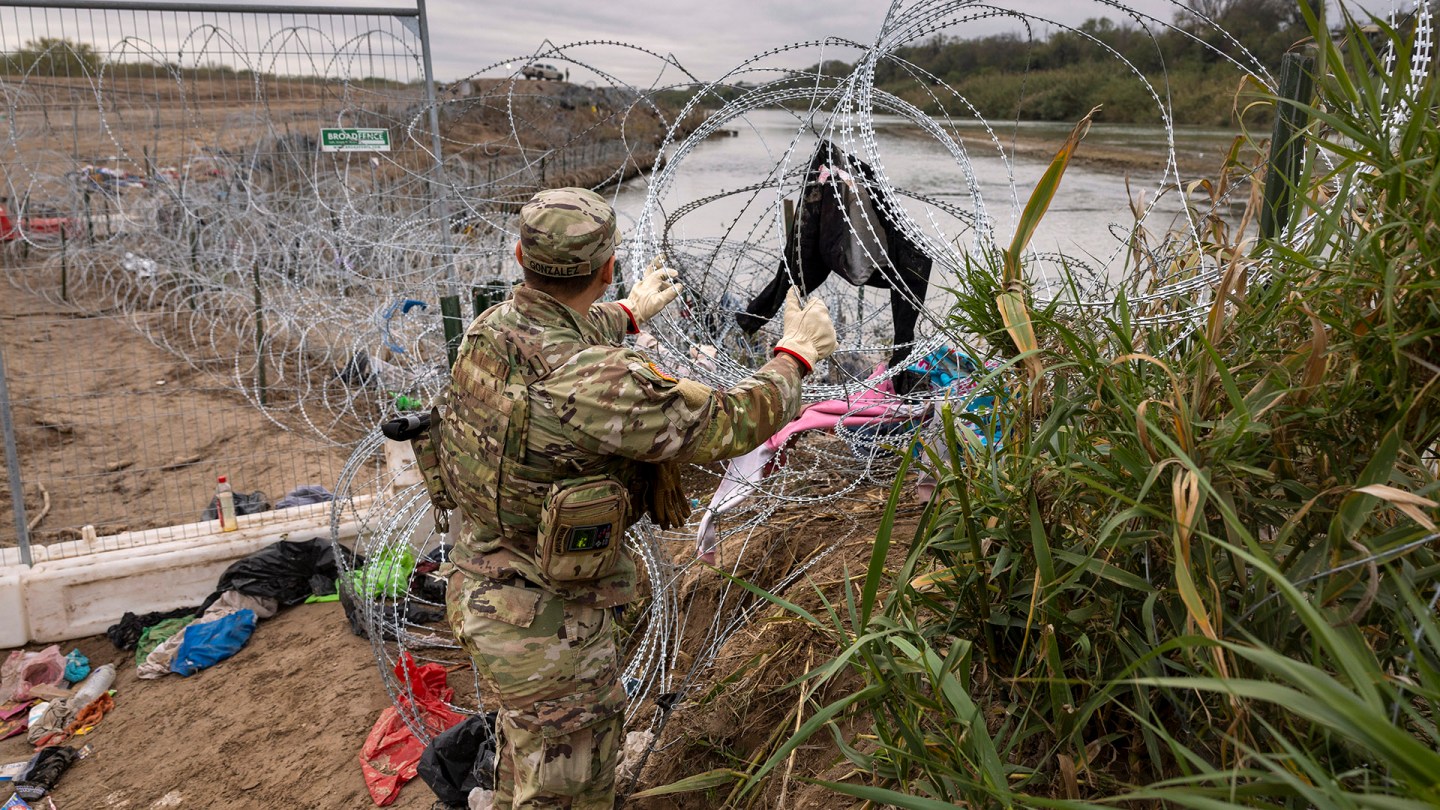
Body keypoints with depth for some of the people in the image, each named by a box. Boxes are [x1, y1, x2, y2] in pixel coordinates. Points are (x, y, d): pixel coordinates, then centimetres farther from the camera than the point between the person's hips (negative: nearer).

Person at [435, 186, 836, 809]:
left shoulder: (488, 330, -6)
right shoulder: (595, 382, -33)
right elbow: (730, 424, -23)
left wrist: (633, 311, 37)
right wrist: (796, 354, -4)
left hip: (481, 588, 8)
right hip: (546, 622, -8)